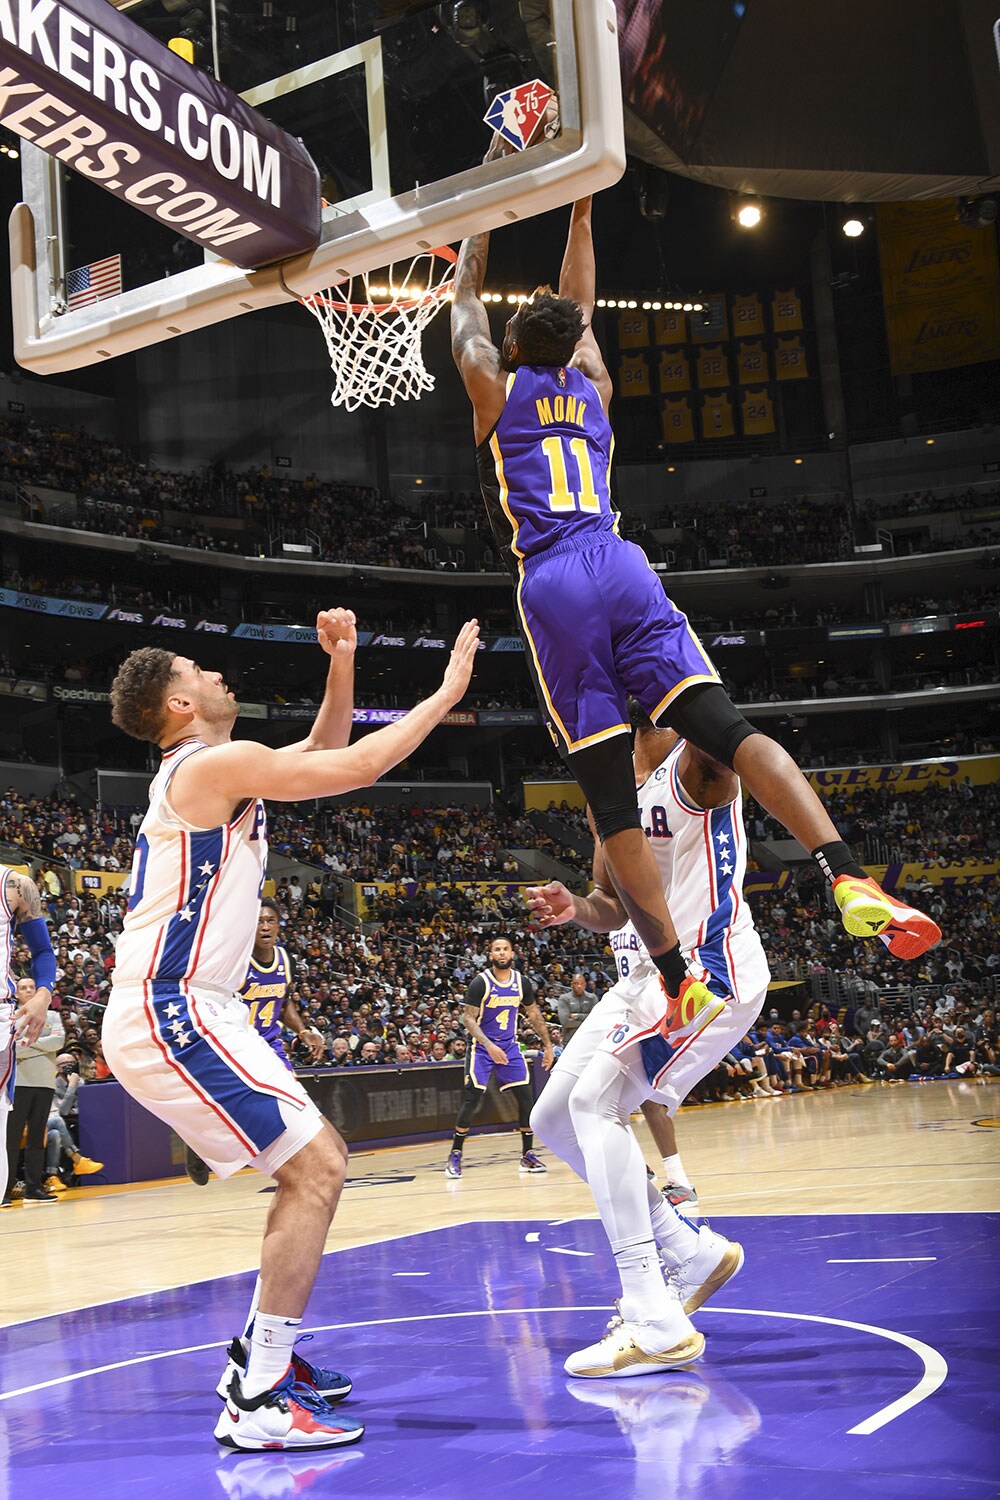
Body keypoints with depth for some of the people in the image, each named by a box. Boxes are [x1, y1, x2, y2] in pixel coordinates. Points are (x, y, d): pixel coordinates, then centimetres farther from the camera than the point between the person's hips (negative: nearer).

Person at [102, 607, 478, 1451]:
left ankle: (261, 1356, 24)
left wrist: (341, 664, 13)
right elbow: (359, 766, -12)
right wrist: (447, 692, -2)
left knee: (318, 1160, 16)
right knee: (316, 1169, -14)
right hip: (168, 1013, -10)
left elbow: (326, 751, 26)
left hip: (183, 1014, 10)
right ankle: (258, 1403, -12)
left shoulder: (206, 772, 19)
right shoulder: (217, 763, -11)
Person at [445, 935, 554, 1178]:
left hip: (510, 1046, 4)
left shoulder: (522, 982, 1)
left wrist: (547, 1045, 8)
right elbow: (468, 1018, -15)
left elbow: (534, 1015, 12)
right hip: (482, 1047, -4)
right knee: (472, 1100, -9)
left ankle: (527, 1155, 9)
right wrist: (489, 1046, -26)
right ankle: (455, 1155, 1)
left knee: (525, 1097, -1)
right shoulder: (481, 982, -13)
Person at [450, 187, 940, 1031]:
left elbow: (467, 295, 32)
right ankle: (850, 879, -31)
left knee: (611, 796, -5)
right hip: (622, 570, 2)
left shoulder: (493, 384, 15)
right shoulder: (592, 383, 22)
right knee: (725, 727, -10)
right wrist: (579, 207, 47)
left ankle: (677, 983, -10)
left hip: (551, 584, -2)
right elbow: (579, 305, 41)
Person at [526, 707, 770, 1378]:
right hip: (645, 972, 10)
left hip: (709, 968, -10)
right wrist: (575, 908, 0)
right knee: (555, 1119, 8)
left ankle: (657, 1326, -20)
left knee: (595, 1101, -22)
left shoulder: (695, 765, -10)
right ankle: (693, 1252, 18)